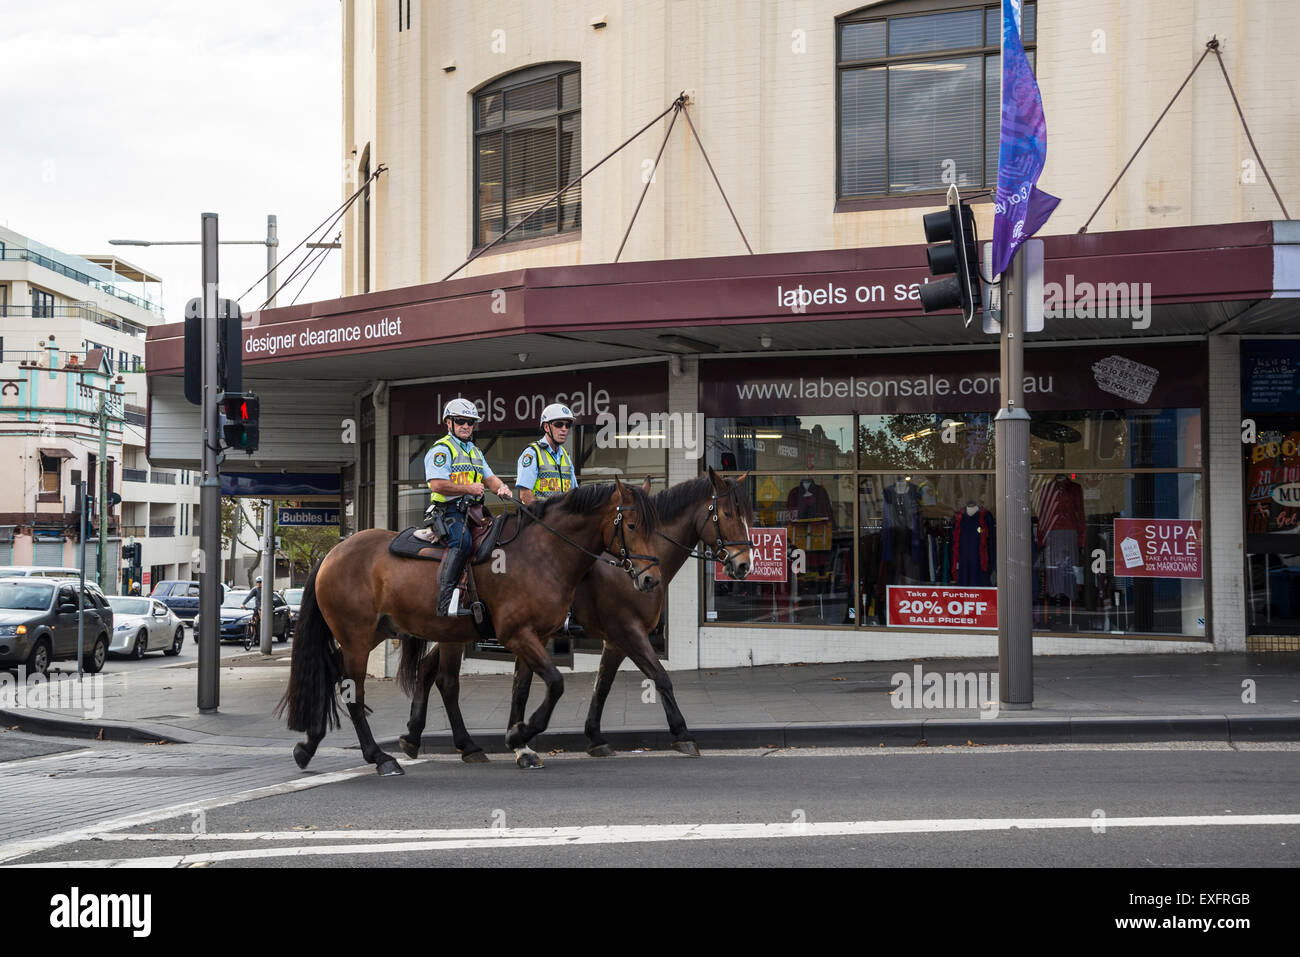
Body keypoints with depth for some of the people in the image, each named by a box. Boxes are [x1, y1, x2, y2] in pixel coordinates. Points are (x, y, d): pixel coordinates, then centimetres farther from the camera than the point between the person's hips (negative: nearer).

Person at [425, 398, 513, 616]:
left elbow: (489, 479, 23)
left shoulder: (475, 452, 25)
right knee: (462, 540, -34)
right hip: (448, 511, -9)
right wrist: (469, 489, -11)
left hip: (472, 510, 9)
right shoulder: (441, 449, -3)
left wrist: (501, 488, -1)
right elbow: (438, 484, -15)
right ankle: (445, 600, -39)